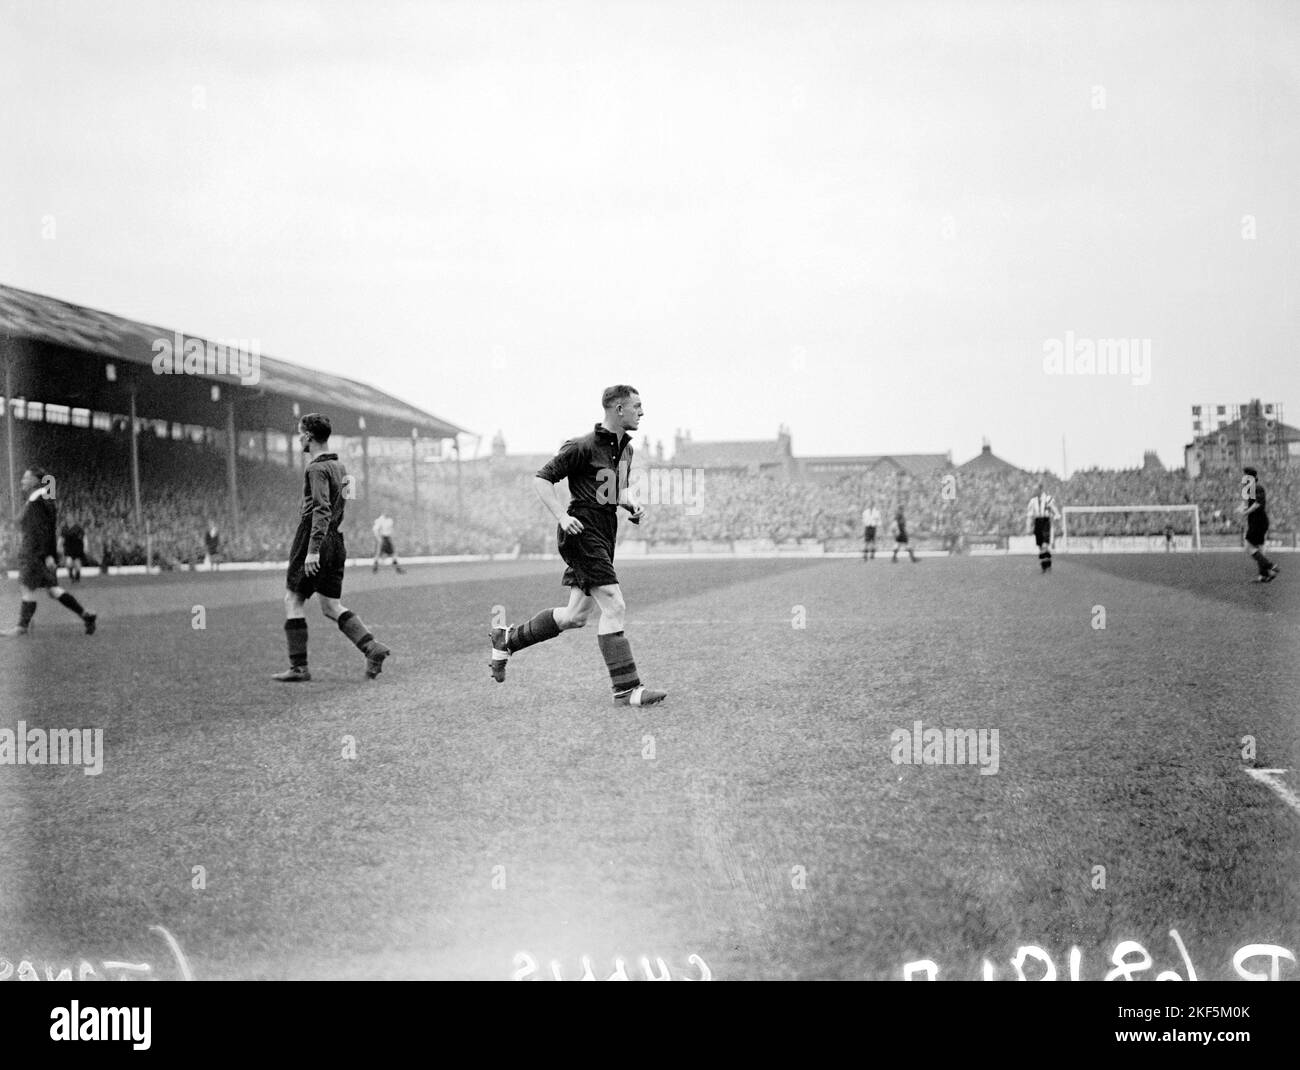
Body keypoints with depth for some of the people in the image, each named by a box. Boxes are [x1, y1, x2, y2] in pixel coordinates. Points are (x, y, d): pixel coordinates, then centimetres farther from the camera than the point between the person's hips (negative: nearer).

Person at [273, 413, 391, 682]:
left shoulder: (317, 469, -12)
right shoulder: (340, 467, 16)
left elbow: (321, 510, -22)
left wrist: (313, 549, -26)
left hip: (313, 540, -8)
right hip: (336, 542, 8)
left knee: (293, 600, 2)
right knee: (331, 606, 8)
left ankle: (298, 667, 1)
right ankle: (372, 647, -10)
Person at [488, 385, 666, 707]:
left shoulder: (626, 449, 14)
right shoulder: (583, 446, -13)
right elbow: (542, 479, -10)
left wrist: (631, 504, 7)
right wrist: (562, 516, -21)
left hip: (604, 535, 9)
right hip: (582, 533, -9)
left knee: (576, 615, 13)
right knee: (614, 607, -13)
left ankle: (507, 639, 30)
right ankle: (626, 689, -10)